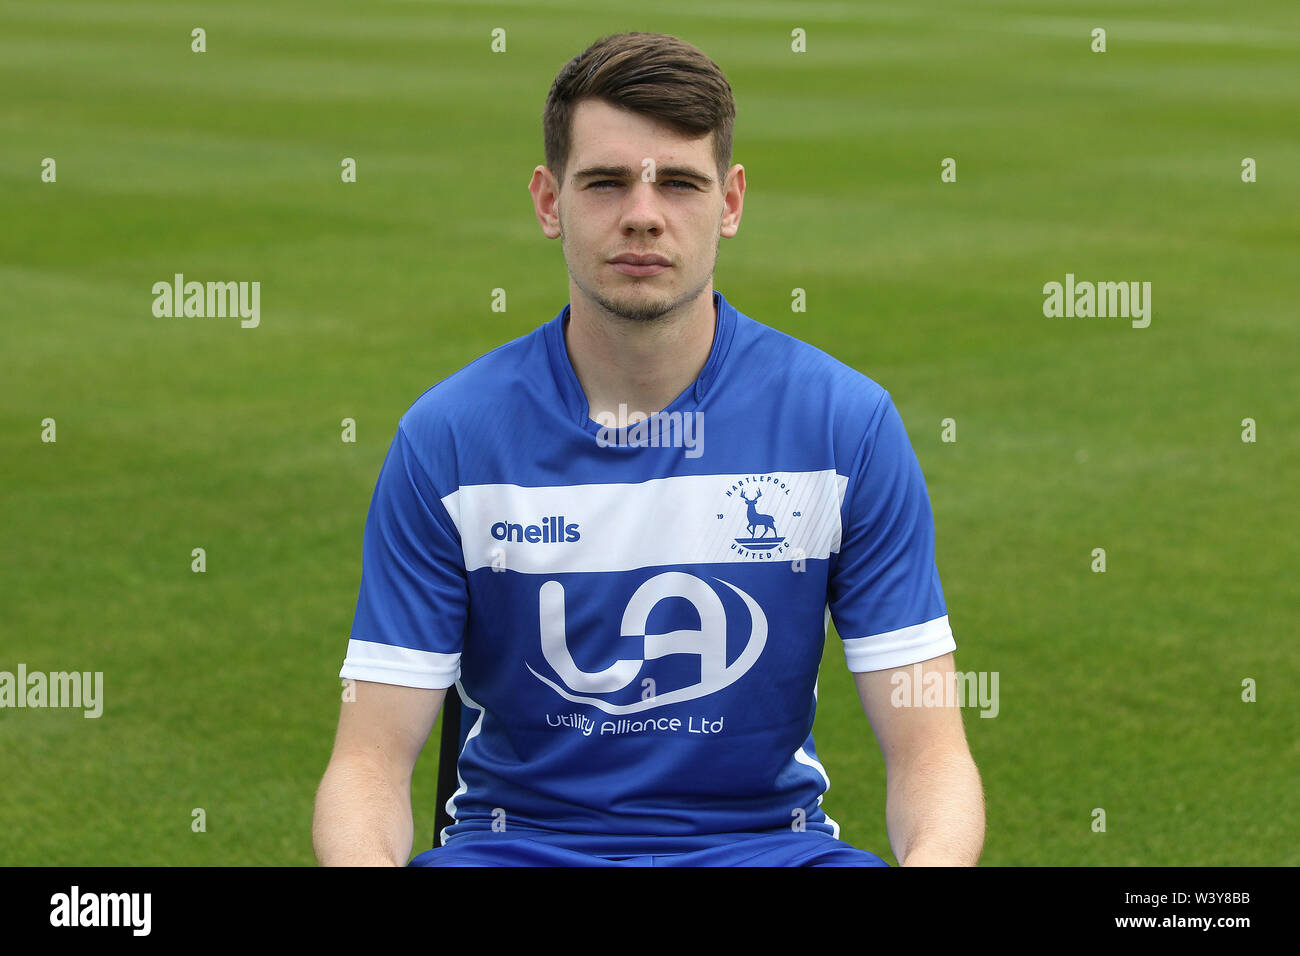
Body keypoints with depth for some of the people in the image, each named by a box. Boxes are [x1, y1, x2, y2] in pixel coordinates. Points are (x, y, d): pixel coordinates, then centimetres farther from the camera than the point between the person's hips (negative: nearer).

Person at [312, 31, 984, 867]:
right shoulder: (445, 437, -3)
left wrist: (934, 858, -29)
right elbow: (371, 759, -4)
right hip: (516, 838, -1)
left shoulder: (848, 422, -3)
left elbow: (928, 752, -3)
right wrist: (362, 858, -29)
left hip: (764, 836, 1)